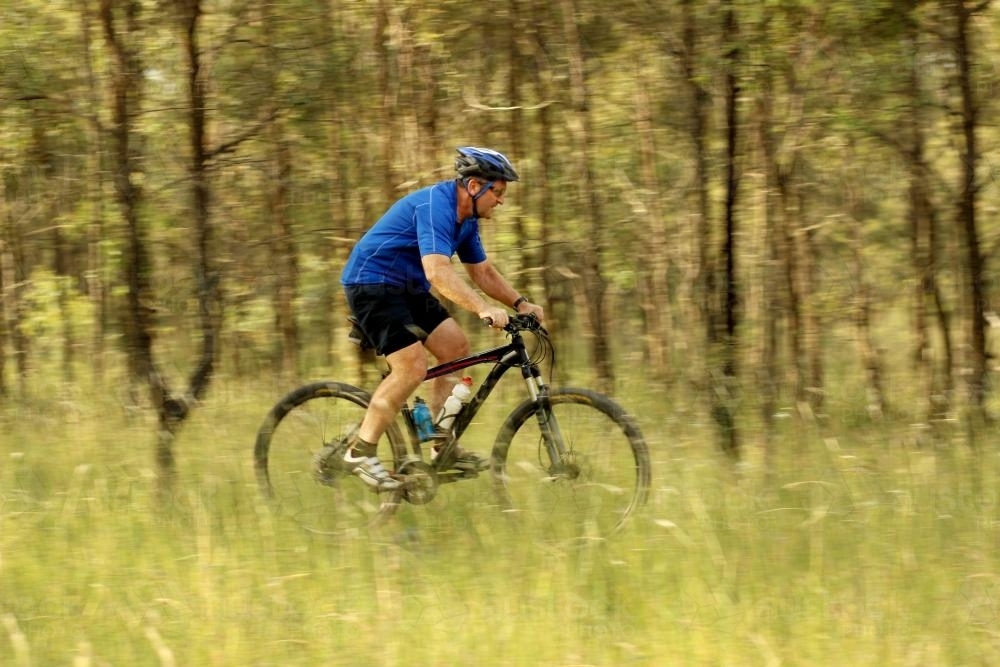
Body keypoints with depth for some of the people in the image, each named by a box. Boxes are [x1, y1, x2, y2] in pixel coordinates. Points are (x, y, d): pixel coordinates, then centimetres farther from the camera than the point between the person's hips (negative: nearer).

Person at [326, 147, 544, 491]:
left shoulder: (466, 217, 7)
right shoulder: (435, 206, -25)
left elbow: (483, 272, 15)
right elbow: (437, 272, -37)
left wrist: (520, 304, 0)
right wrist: (483, 309, -45)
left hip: (407, 288, 10)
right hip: (372, 284, -10)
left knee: (456, 347, 3)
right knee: (412, 368, -19)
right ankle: (359, 452, -9)